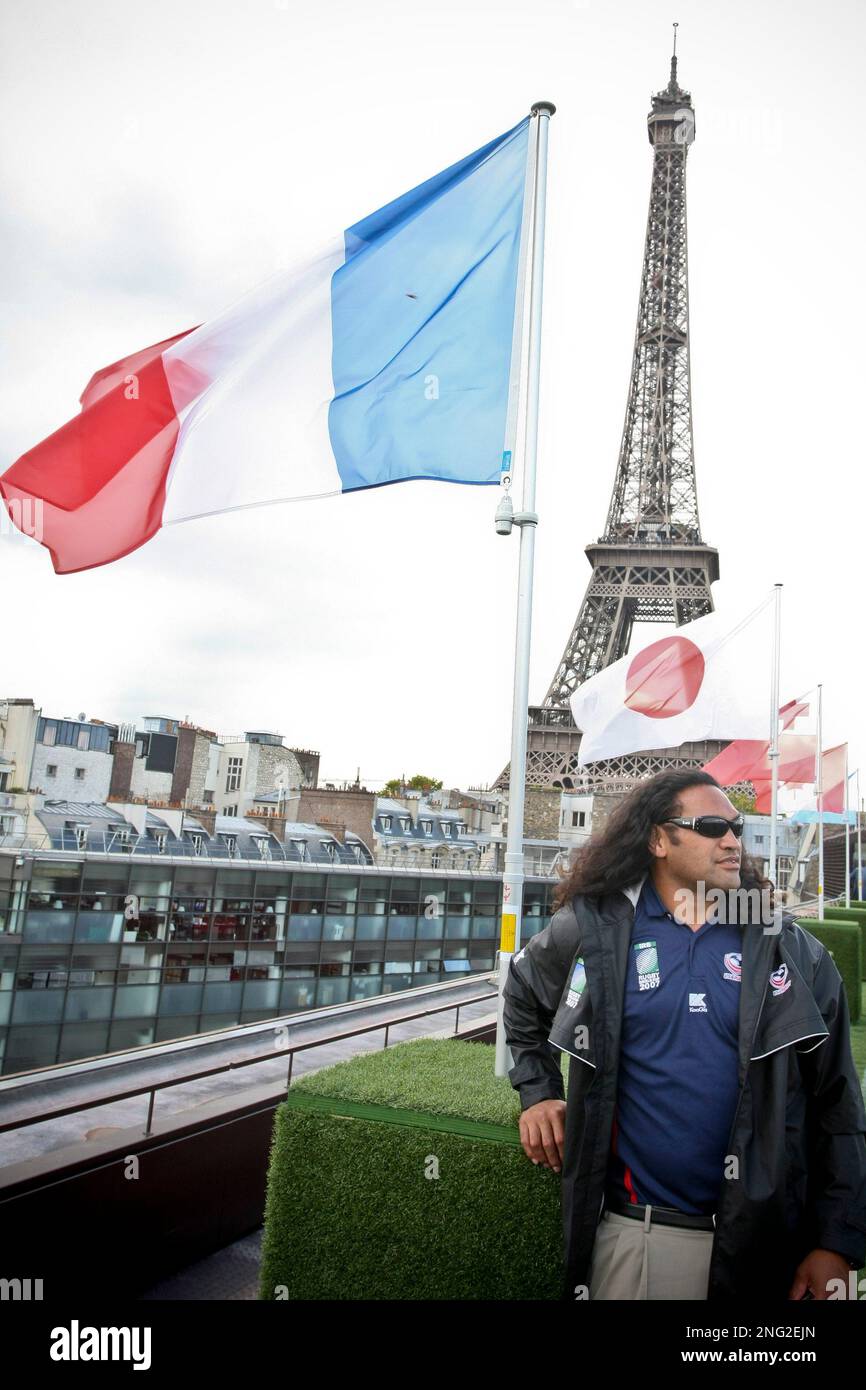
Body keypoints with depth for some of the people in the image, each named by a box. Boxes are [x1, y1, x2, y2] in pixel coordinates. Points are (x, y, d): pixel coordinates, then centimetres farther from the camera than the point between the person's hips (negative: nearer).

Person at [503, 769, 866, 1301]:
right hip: (629, 1232, -1)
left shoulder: (794, 950, -2)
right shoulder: (593, 931, -4)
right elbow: (523, 993, 15)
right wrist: (538, 1094, 8)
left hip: (762, 1240, 1)